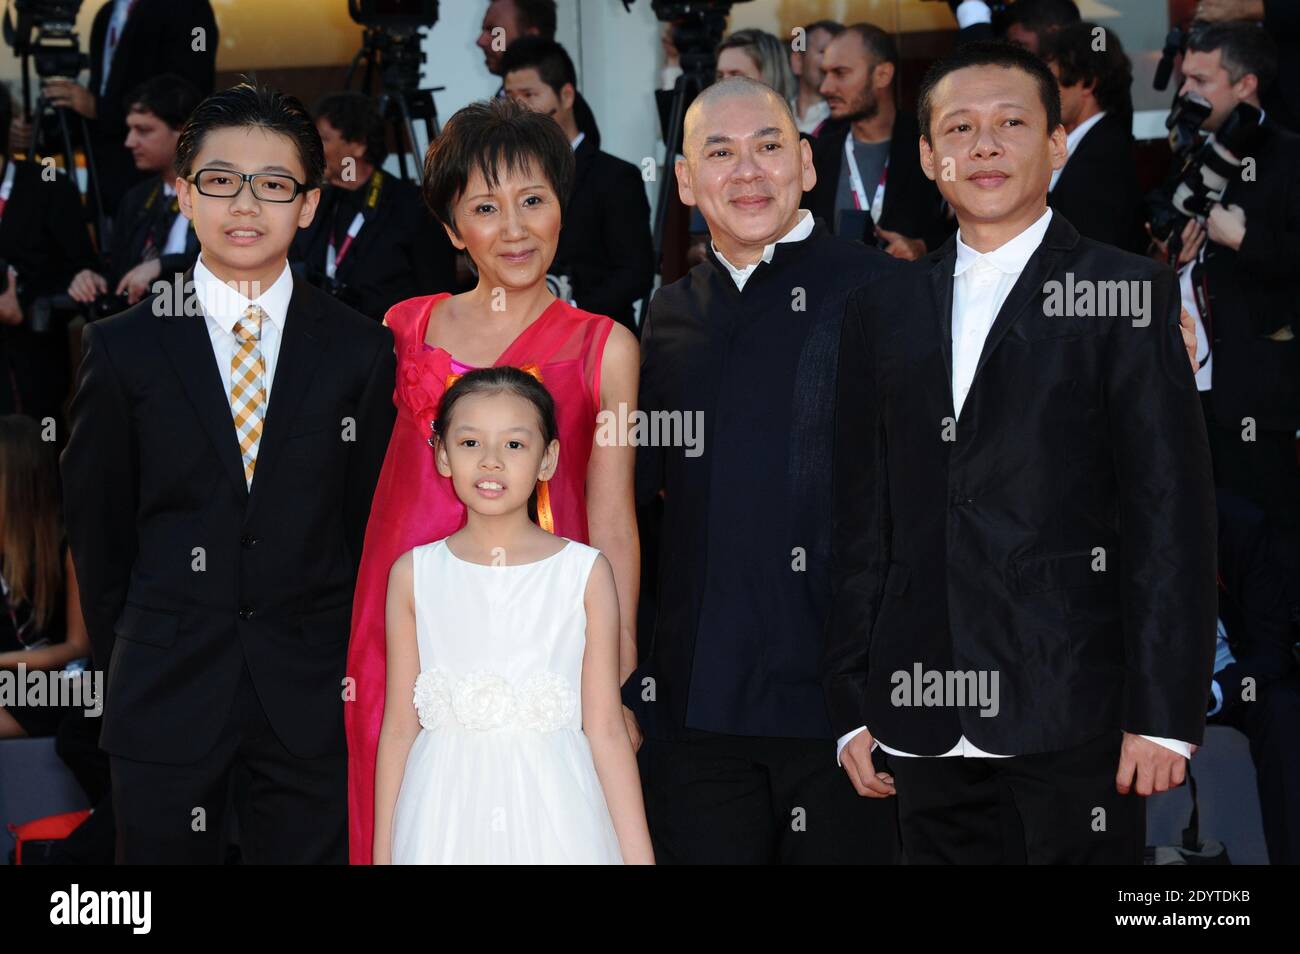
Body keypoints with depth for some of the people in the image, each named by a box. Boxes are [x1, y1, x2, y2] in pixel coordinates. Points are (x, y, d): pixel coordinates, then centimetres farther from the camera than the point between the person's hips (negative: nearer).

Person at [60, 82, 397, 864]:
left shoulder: (362, 351, 2)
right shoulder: (124, 349, 1)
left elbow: (372, 524, 5)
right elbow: (97, 528, 6)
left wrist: (355, 670, 4)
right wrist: (131, 664, 7)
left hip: (315, 702, 0)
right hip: (166, 703, 0)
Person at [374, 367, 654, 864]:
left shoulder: (585, 572, 0)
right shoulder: (414, 574, 4)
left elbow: (606, 730, -2)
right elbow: (400, 726, 6)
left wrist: (638, 856, -5)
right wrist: (383, 854, 6)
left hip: (552, 812, -1)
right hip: (443, 818, 1)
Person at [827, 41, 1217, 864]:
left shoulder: (1128, 295, 1)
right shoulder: (886, 310, 14)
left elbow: (1172, 514, -4)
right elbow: (863, 521, 13)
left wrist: (1163, 714, -10)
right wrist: (853, 705, 8)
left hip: (1073, 713, -4)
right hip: (929, 728, 4)